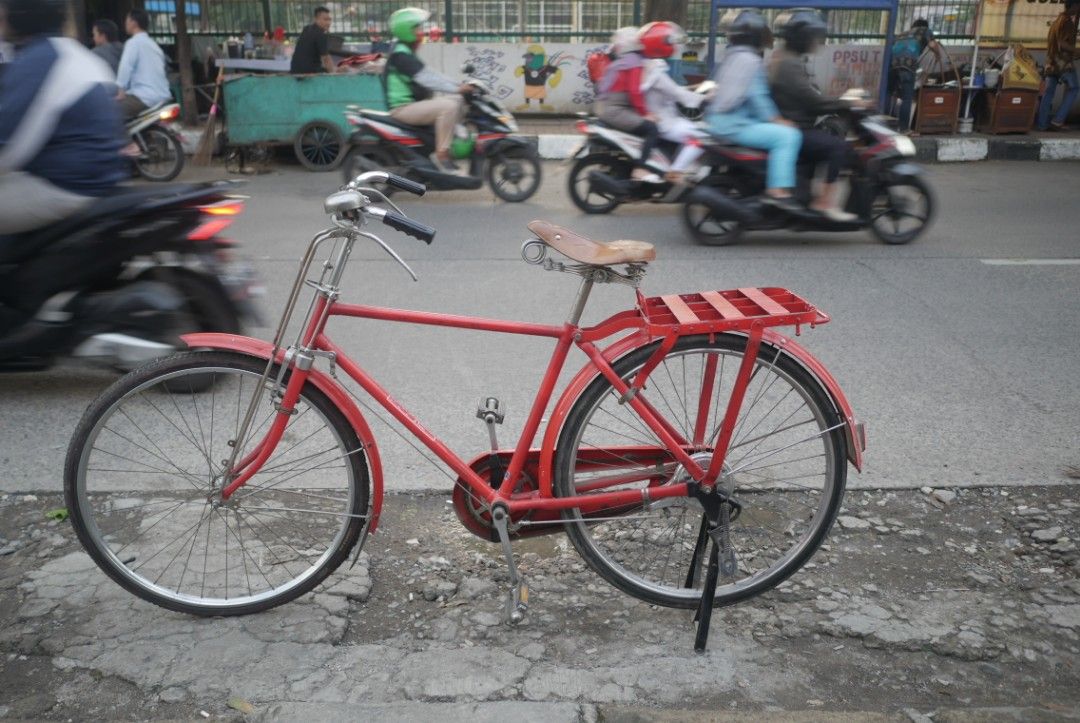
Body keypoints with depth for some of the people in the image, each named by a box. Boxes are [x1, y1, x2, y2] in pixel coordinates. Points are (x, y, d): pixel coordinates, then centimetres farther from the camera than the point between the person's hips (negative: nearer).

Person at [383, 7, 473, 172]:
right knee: (448, 107, -28)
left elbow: (429, 75, 14)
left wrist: (458, 85, 4)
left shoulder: (408, 53, 16)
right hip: (403, 108, -10)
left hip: (415, 103, 10)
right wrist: (456, 88, -24)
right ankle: (441, 154, -24)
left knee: (458, 100, 7)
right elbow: (426, 79, -25)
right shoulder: (400, 54, -17)